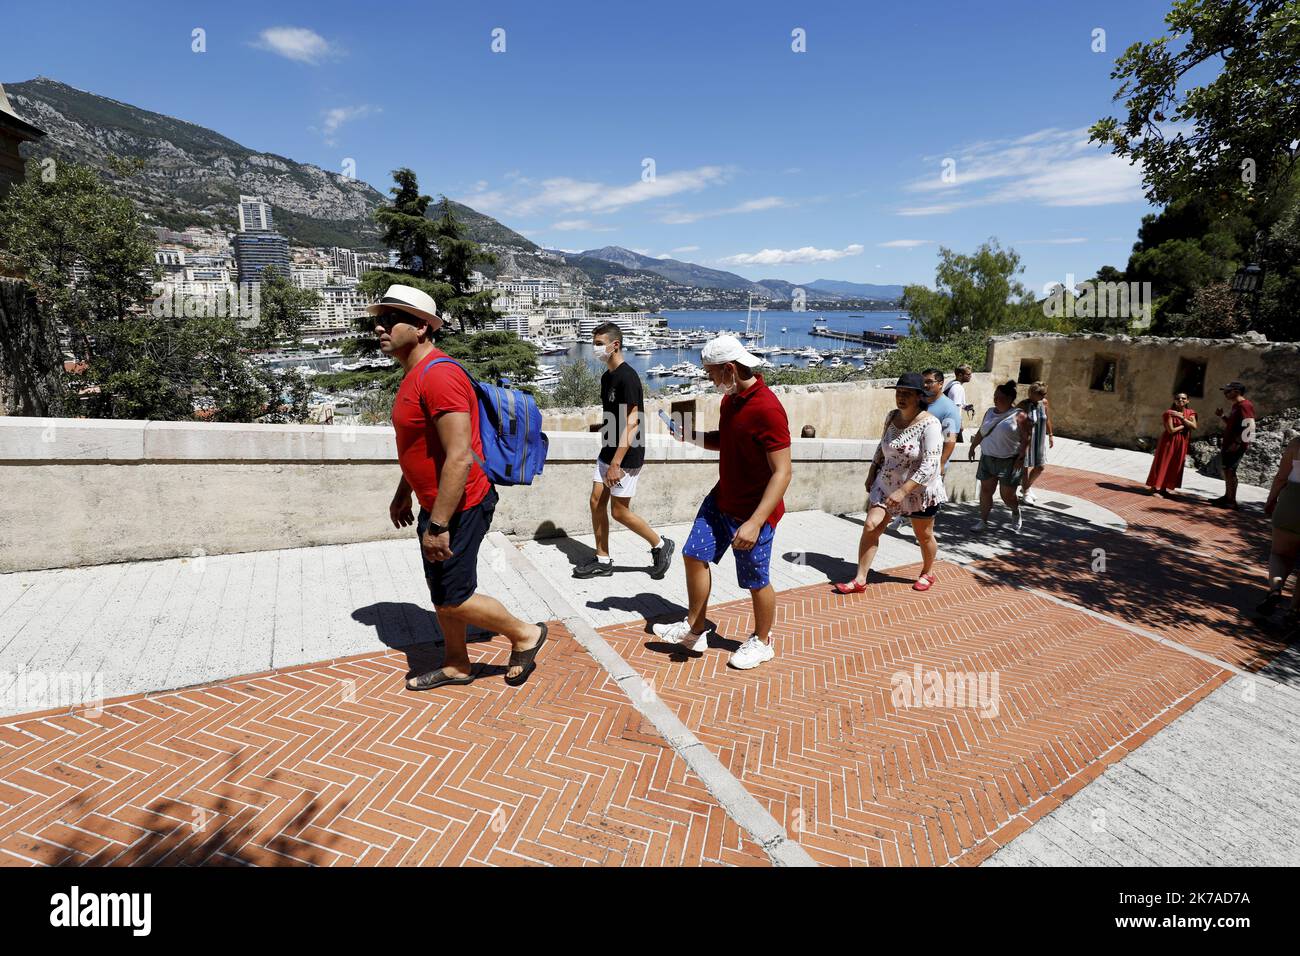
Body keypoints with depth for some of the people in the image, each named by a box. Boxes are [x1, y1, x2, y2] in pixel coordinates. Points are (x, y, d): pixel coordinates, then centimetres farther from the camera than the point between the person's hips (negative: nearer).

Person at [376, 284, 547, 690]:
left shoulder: (439, 375, -23)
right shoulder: (415, 374, 10)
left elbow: (460, 458, -29)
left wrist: (438, 526, -27)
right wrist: (403, 496, 26)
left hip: (459, 508, -10)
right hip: (436, 504, 10)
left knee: (453, 600, 1)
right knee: (440, 593, 18)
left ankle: (525, 635, 20)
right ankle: (456, 666, 35)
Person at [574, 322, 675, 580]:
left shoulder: (627, 377, -18)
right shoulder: (607, 376, 10)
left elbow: (631, 423, -22)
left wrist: (616, 463, -24)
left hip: (626, 456, -9)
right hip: (608, 452, 9)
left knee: (619, 511, -1)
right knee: (596, 502, 8)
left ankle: (660, 545, 19)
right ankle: (603, 560, 20)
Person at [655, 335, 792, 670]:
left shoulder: (767, 409, -25)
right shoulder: (730, 399, 4)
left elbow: (782, 473, -26)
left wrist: (754, 523, -31)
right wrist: (689, 435, 2)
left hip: (753, 511, -9)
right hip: (721, 499, 9)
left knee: (756, 582, 7)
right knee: (694, 555, 12)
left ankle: (762, 642, 32)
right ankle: (694, 630, 28)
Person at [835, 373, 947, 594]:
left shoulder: (929, 424, -22)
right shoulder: (891, 416, -2)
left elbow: (929, 466, -26)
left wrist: (902, 491, -30)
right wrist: (872, 473, 12)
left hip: (919, 490, -5)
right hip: (886, 484, 5)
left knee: (924, 536, 15)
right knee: (870, 526, -6)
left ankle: (927, 573, 42)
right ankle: (860, 580, 1)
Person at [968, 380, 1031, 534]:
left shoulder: (1018, 416, -8)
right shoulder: (990, 412, 10)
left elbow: (1025, 439, -11)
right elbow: (981, 432, 20)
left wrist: (1021, 457, -18)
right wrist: (973, 447, 19)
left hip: (1009, 462, -5)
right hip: (988, 459, 5)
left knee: (1007, 495, 1)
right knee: (985, 490, 3)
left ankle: (1016, 512, 33)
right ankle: (983, 521, 12)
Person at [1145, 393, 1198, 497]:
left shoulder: (1190, 413, 5)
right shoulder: (1169, 413, -11)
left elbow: (1194, 426, -10)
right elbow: (1171, 430, -18)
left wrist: (1181, 417, -16)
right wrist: (1185, 425, -10)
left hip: (1182, 443, 5)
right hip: (1169, 441, -5)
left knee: (1174, 466, 7)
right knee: (1163, 464, -3)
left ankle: (1164, 489, 14)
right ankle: (1155, 488, 1)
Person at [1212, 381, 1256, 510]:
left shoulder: (1245, 405, -14)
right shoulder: (1236, 406, 17)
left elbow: (1248, 427, -21)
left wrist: (1237, 443, -23)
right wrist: (1221, 416, 11)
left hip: (1237, 446, -10)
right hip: (1229, 444, 10)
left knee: (1230, 470, -10)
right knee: (1227, 470, 14)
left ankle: (1232, 501, -7)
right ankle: (1227, 497, 22)